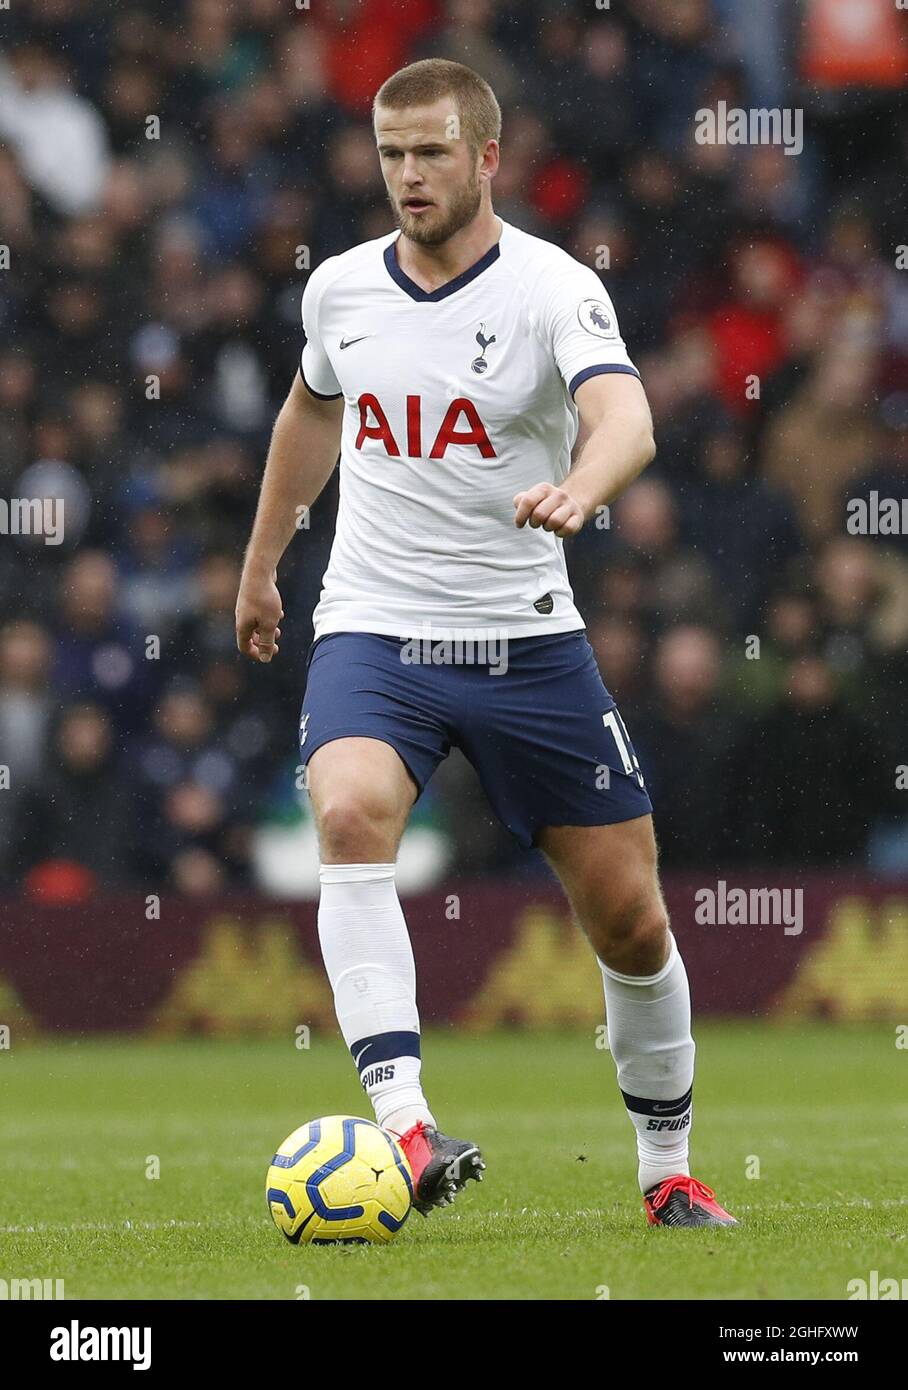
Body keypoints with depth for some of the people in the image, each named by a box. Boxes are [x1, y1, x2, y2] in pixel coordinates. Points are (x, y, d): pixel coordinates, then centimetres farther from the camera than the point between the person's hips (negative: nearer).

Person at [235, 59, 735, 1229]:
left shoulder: (554, 288, -11)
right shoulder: (339, 290, 3)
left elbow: (626, 419, -30)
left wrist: (578, 490, -53)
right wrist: (261, 561, 33)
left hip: (527, 640, -1)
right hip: (372, 634, 1)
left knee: (632, 924, 3)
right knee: (351, 816, -31)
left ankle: (667, 1173, 25)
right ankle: (404, 1127, -39)